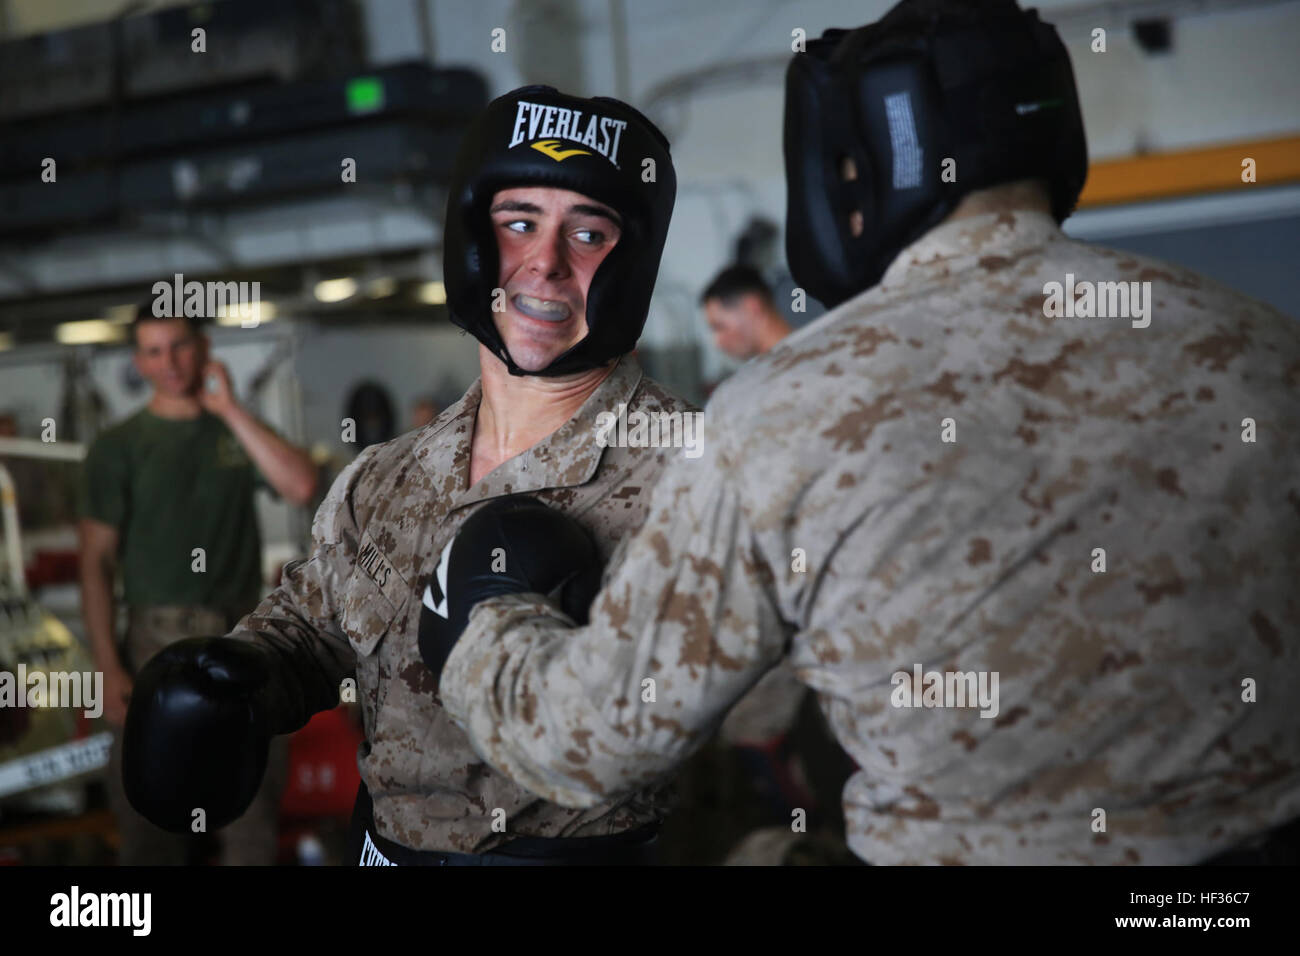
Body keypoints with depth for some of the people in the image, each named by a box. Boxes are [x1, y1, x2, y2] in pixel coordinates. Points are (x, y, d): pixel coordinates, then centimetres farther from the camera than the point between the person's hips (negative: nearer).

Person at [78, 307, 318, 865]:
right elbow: (96, 562, 0)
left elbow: (300, 487, -6)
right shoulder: (118, 448, 5)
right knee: (150, 815, -1)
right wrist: (107, 667, -11)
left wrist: (230, 408, -4)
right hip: (159, 644, -2)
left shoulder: (238, 432, 13)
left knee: (254, 813, 5)